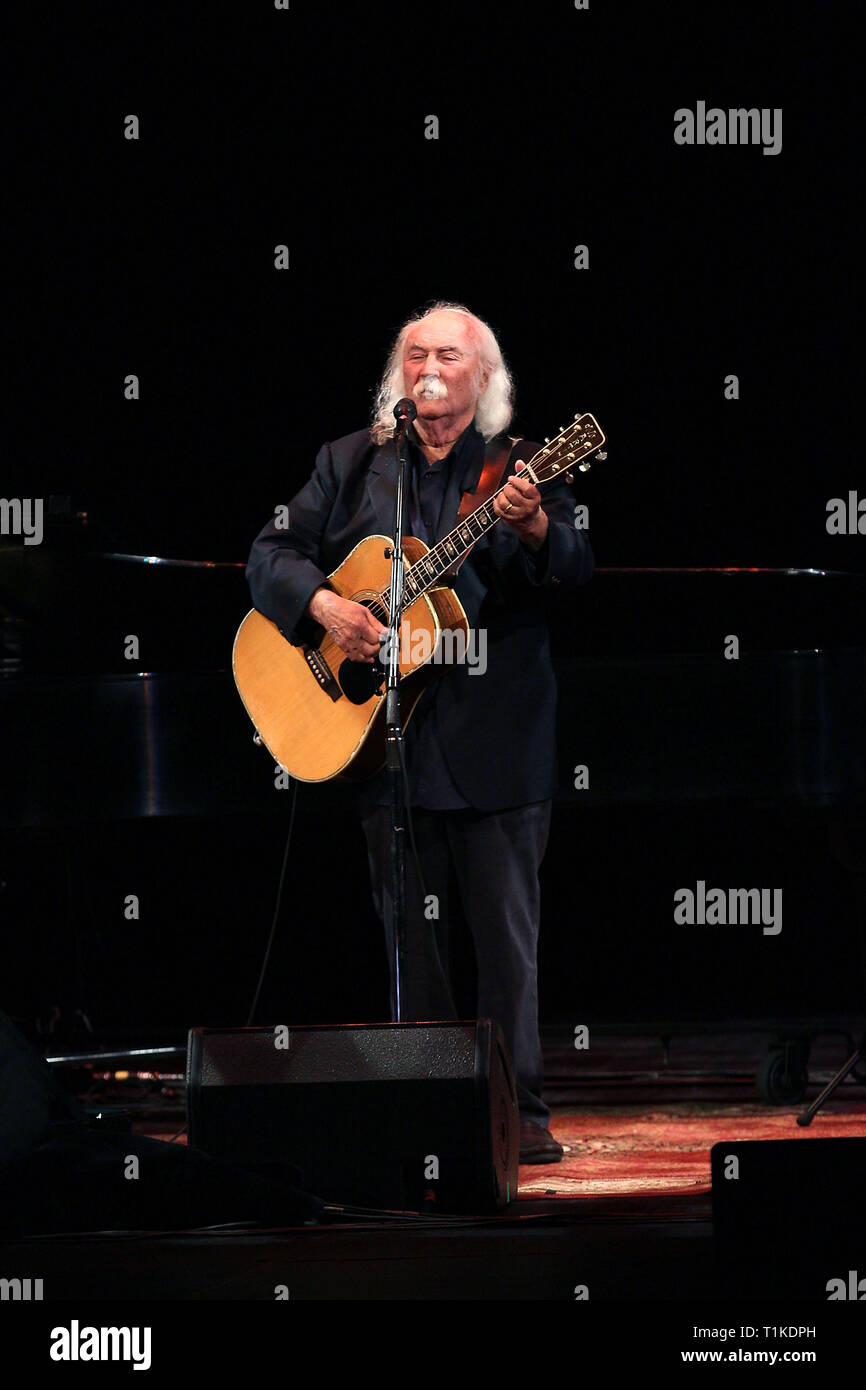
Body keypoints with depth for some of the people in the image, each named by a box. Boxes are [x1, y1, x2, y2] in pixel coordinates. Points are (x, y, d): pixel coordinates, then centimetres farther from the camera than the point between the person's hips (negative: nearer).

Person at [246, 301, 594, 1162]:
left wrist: (535, 528, -31)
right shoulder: (351, 464, 11)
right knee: (412, 938, 6)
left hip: (496, 742, -2)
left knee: (507, 934, -2)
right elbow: (271, 554, 10)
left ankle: (520, 1110, 3)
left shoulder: (520, 468, 4)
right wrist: (323, 606, -9)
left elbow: (577, 570, -9)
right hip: (390, 739, 2)